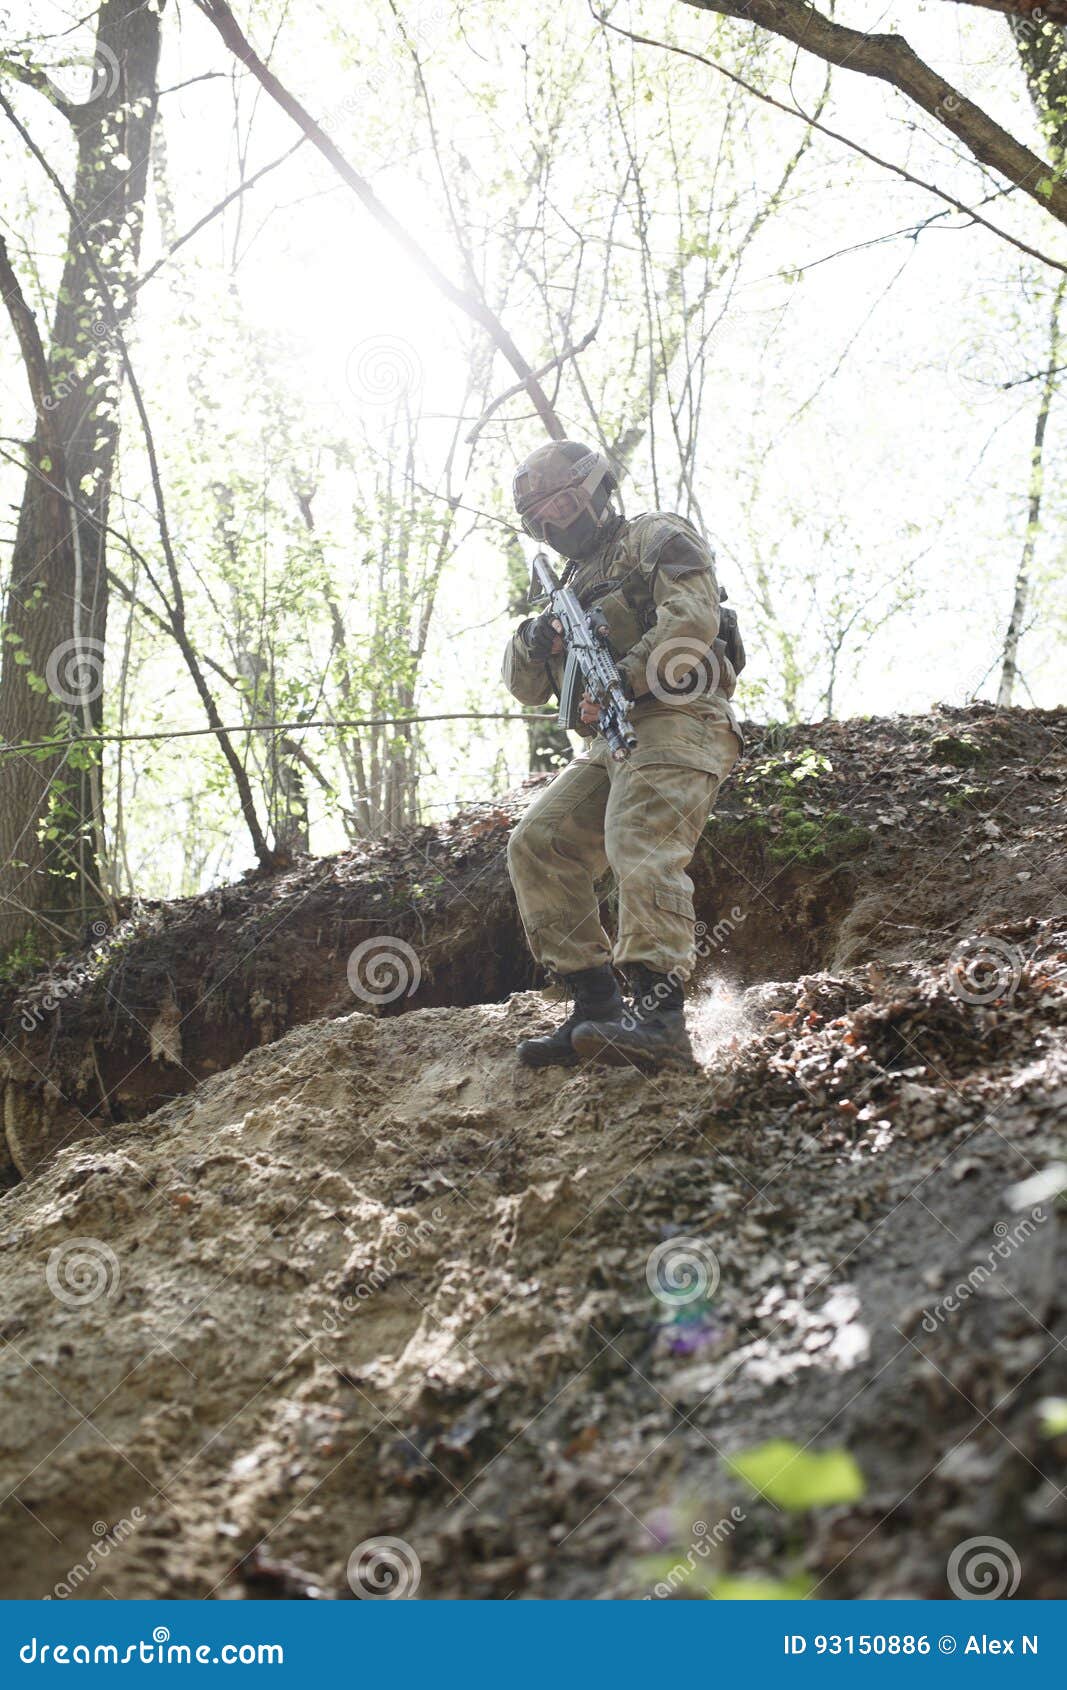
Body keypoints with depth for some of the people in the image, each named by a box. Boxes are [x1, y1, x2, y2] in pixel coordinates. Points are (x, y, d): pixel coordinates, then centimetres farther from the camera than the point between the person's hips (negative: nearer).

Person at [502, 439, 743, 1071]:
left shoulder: (657, 537, 7)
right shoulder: (574, 586, 30)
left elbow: (693, 617, -12)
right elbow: (527, 687, 24)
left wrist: (623, 679, -19)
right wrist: (533, 643, 1)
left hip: (676, 719, -8)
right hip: (612, 740, 8)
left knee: (640, 847, -27)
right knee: (537, 846, -6)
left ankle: (660, 1017, -38)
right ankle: (597, 1006, -7)